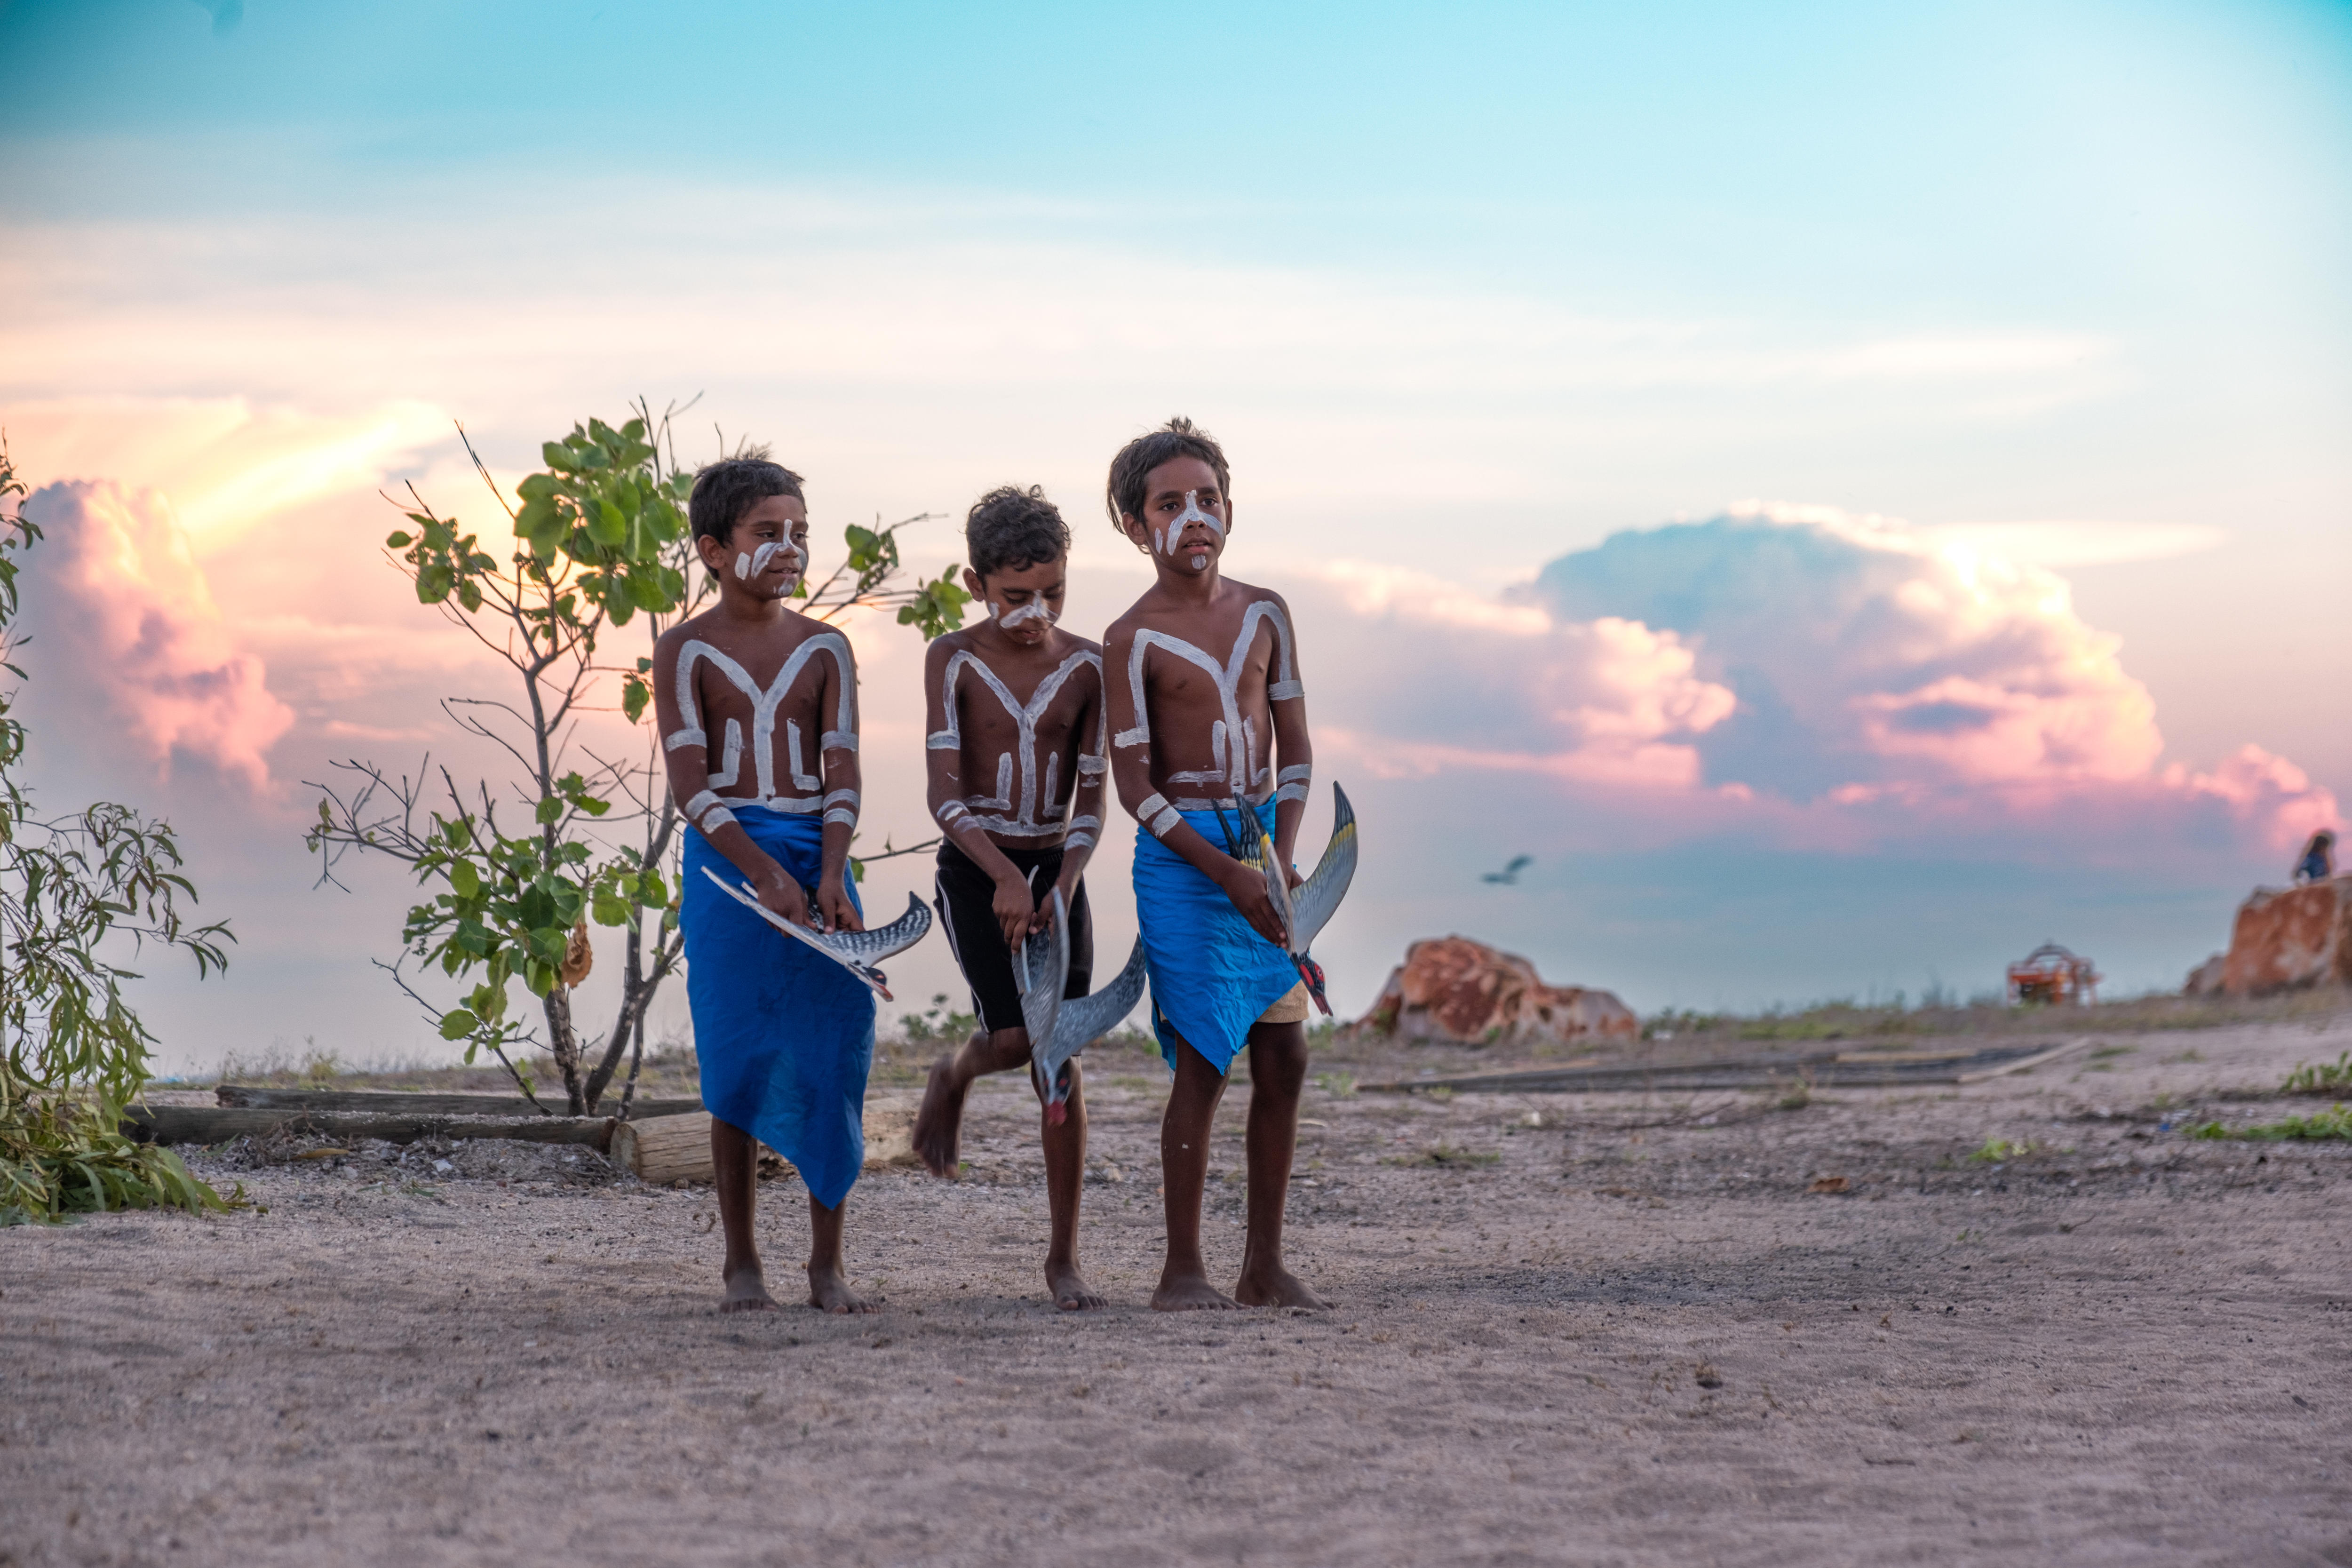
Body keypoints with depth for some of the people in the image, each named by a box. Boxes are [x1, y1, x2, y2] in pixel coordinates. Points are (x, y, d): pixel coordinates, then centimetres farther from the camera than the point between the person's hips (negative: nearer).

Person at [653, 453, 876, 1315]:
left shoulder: (824, 648, 8)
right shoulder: (686, 650, 0)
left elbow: (841, 771, 1)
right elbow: (690, 783, -8)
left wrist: (830, 878, -15)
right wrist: (765, 875, -19)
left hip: (818, 857, 3)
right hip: (728, 858, -2)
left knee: (835, 1053, -2)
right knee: (740, 1056, -2)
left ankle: (827, 1264, 6)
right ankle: (741, 1260, 9)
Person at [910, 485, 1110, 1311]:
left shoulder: (1085, 665, -1)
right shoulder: (953, 660, -6)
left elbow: (1090, 799, -1)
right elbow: (946, 794, -13)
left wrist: (1061, 890, -15)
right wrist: (1005, 877, -27)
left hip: (1056, 868, 2)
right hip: (975, 868, -2)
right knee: (1015, 1037, -17)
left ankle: (1065, 1255, 4)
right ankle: (954, 1076, 22)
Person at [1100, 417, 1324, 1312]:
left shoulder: (1265, 615, 8)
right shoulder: (1133, 641, -6)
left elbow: (1294, 749, 10)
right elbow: (1135, 788, -9)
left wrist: (1284, 858, -5)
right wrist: (1229, 873, -16)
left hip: (1266, 842, 5)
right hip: (1182, 854, -5)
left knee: (1284, 1056, 3)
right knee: (1203, 1062, -7)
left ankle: (1265, 1267, 11)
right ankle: (1182, 1271, 1)